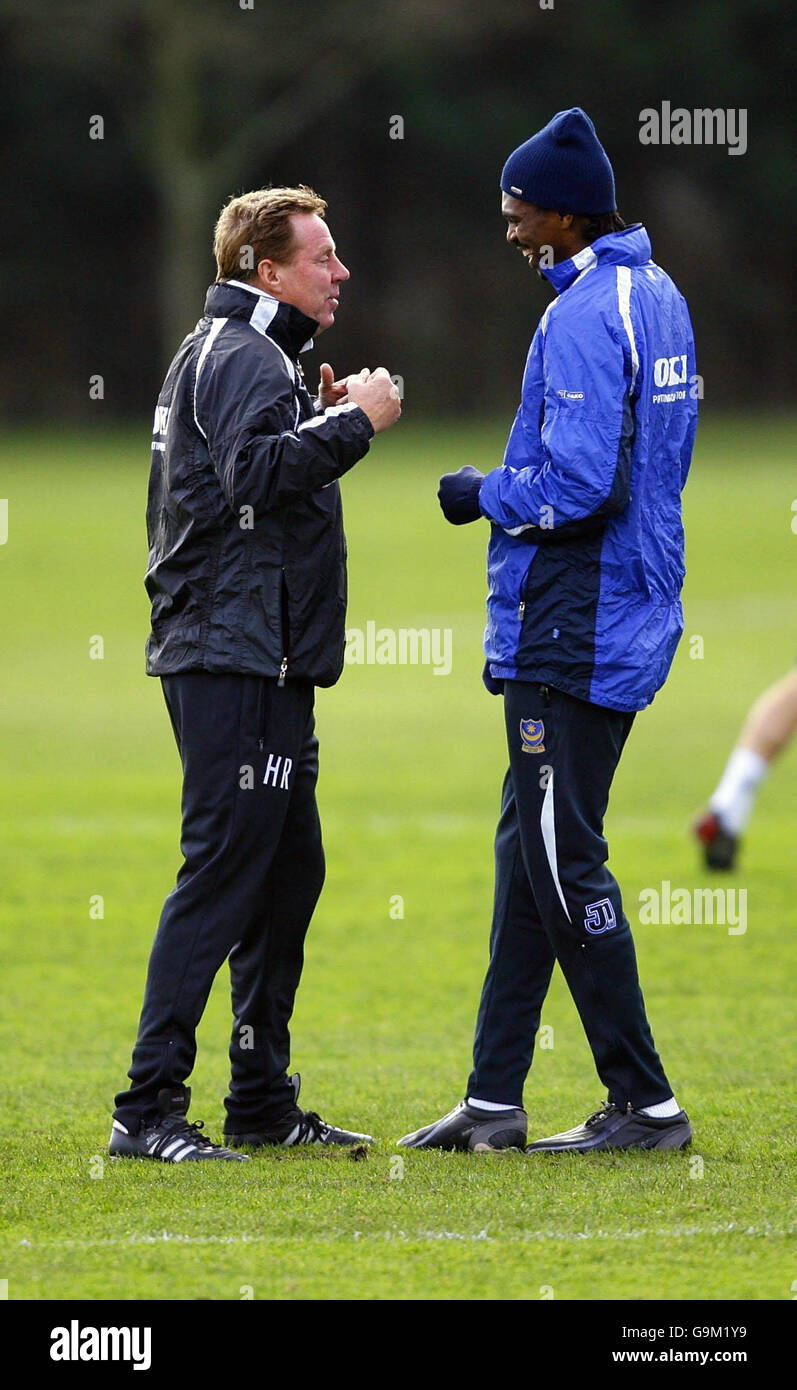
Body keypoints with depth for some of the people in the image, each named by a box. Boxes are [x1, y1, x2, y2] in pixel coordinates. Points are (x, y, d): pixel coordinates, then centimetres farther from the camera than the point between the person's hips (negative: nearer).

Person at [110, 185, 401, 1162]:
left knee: (289, 870, 14)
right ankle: (149, 1110, -14)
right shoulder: (243, 357, -11)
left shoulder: (225, 351, 22)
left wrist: (323, 418, 14)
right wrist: (352, 422, -20)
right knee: (223, 872, -12)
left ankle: (262, 1101, 19)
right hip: (239, 655, -11)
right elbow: (254, 472, -28)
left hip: (256, 659, 11)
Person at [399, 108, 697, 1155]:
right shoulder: (657, 297, 14)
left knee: (565, 866, -6)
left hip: (571, 628, -10)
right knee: (529, 853, 14)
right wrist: (508, 488, 16)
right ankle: (494, 1099, 18)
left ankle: (646, 1105, -3)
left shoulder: (584, 318, -18)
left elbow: (580, 484, -26)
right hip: (627, 616, 10)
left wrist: (486, 496, -9)